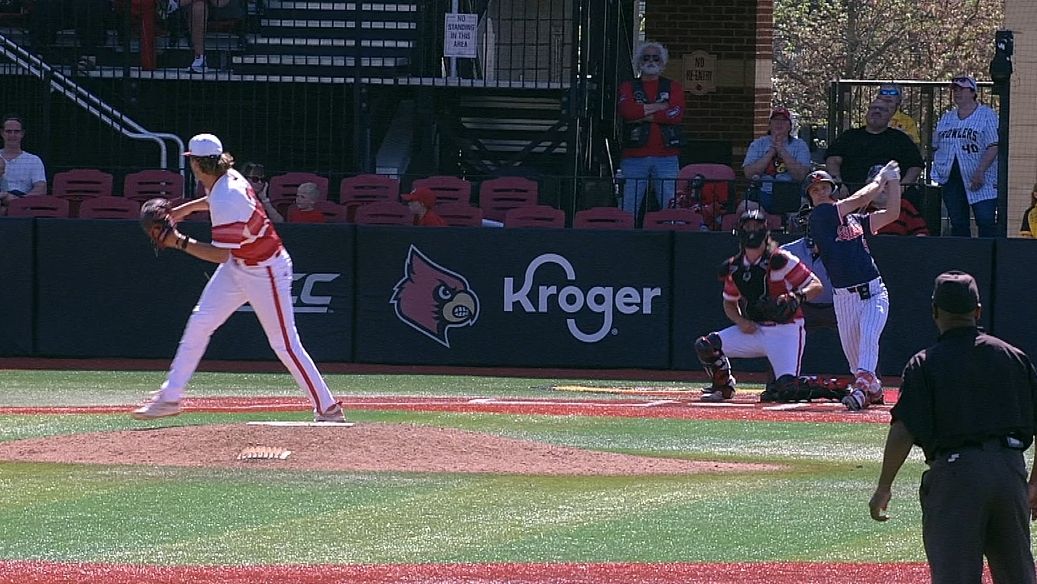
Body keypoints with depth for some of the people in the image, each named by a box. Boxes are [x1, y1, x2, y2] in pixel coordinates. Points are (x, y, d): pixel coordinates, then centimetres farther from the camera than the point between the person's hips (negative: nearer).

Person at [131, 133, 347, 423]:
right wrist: (188, 207, 18)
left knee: (284, 344, -4)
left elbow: (220, 254, -30)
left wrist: (180, 242, -24)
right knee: (199, 322, 5)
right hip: (239, 266, 9)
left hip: (267, 272, -9)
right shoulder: (228, 177, -4)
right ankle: (170, 397, 9)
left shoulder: (226, 202, -31)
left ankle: (327, 408, 5)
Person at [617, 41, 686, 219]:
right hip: (634, 157, 0)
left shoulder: (673, 87, 14)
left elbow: (677, 114, -5)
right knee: (628, 208, -4)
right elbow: (626, 110, -8)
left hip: (666, 158, 0)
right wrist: (659, 108, -5)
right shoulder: (628, 87, 13)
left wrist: (643, 116, -6)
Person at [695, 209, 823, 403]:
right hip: (754, 330, 6)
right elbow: (729, 303, 18)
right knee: (704, 346, -8)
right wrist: (740, 321, -3)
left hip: (785, 331, -5)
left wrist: (796, 297, -32)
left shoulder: (780, 261, -13)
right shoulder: (734, 268, 5)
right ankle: (723, 387, 16)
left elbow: (816, 285, -12)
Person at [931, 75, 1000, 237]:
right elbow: (936, 147, 21)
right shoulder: (946, 119, 17)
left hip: (981, 181, -5)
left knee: (986, 222, -11)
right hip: (951, 180, 5)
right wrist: (937, 172, 6)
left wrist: (980, 172, -19)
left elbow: (993, 146, -9)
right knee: (958, 224, 6)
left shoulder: (986, 115, -1)